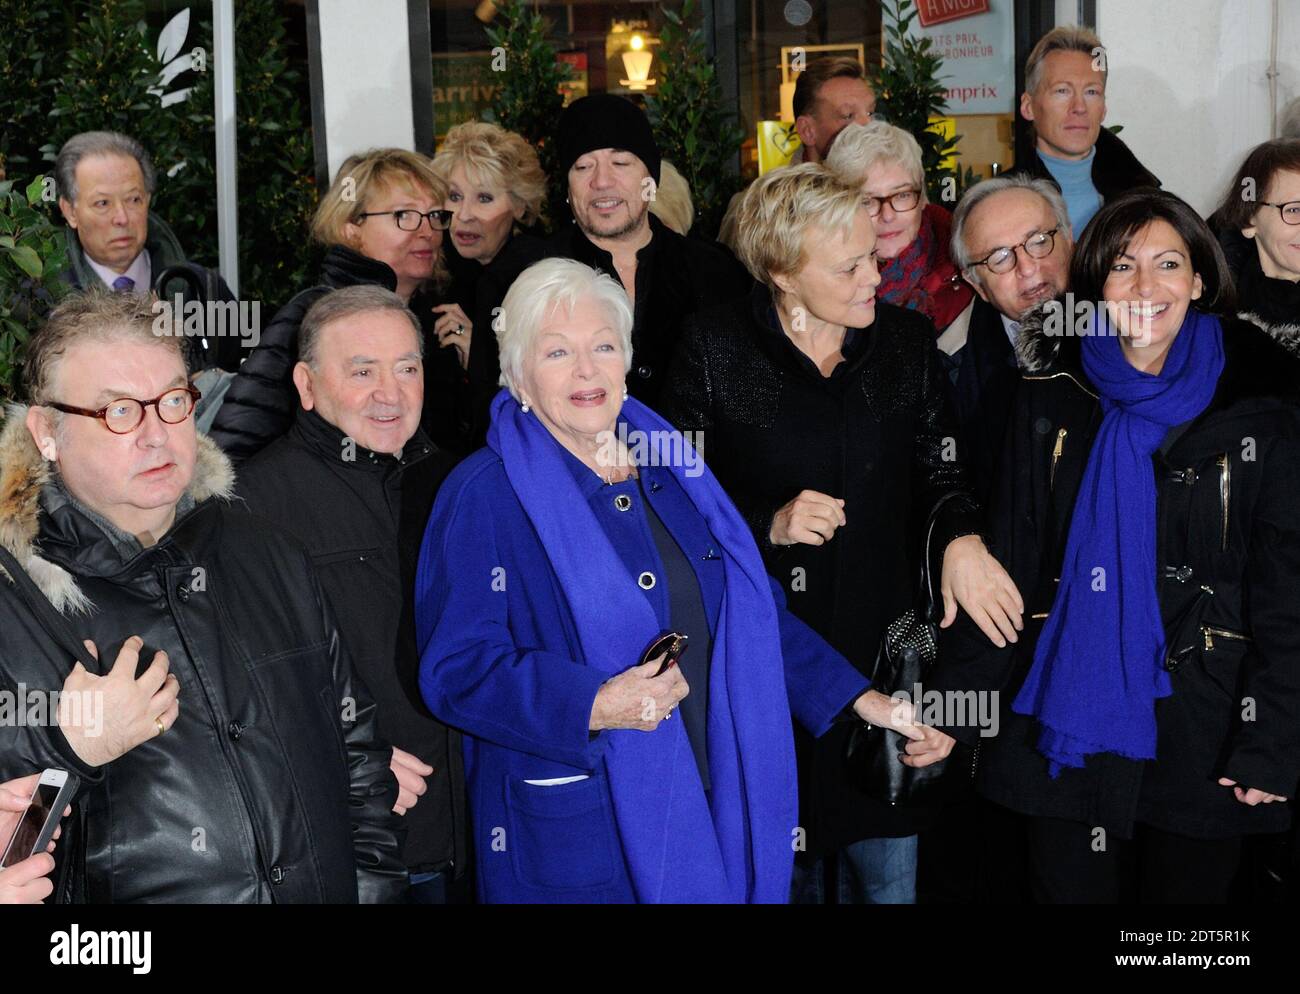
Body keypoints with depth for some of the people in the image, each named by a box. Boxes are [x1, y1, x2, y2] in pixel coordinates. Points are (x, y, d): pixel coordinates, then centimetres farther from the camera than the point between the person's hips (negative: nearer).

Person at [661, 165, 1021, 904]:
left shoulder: (908, 342, 4)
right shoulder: (717, 348, -5)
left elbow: (941, 468, 6)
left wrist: (960, 535, -15)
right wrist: (768, 524, -15)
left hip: (883, 648, 3)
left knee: (889, 872, 11)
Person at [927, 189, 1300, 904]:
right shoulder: (1053, 396, 3)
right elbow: (1007, 562, 5)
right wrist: (949, 707, 0)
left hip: (1197, 729, -1)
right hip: (1069, 713, 2)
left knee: (1186, 889, 10)